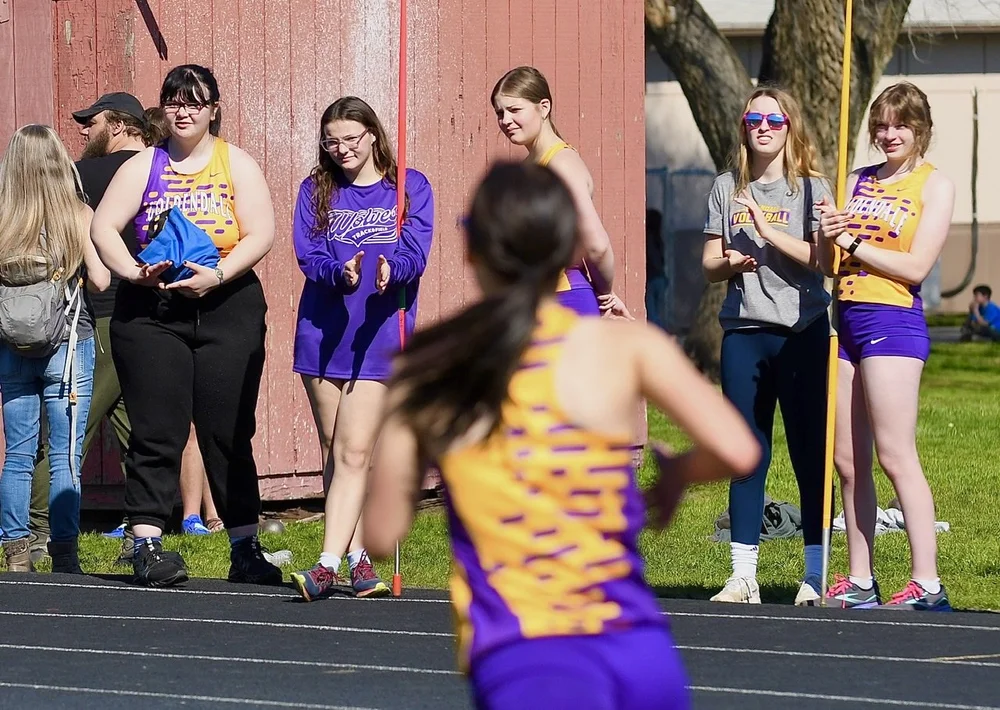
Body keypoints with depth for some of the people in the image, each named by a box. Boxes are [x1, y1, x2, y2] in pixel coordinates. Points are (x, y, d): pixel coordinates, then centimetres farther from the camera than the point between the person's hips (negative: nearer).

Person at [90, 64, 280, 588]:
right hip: (151, 312, 0)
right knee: (156, 432, -5)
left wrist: (217, 275, -16)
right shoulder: (144, 166, 9)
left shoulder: (236, 164, 7)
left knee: (230, 434, 2)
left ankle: (246, 549, 7)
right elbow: (104, 227, 1)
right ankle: (147, 545, -5)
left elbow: (261, 234, -2)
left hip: (227, 306, 0)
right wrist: (134, 271, -16)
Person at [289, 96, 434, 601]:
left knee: (355, 452, -12)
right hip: (322, 330, 3)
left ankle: (329, 564, -18)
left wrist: (390, 269, -29)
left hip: (378, 333, -3)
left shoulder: (409, 187, 4)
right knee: (334, 454, 7)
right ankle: (356, 557, 17)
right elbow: (308, 256, -3)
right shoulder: (316, 190, 9)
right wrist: (341, 272, -24)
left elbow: (415, 256, -7)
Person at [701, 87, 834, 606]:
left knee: (810, 452, -2)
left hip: (803, 333, -3)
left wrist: (768, 232, -16)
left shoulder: (811, 188, 2)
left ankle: (815, 574, 3)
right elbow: (709, 265, 11)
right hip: (744, 333, 3)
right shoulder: (727, 188, 11)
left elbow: (824, 260, -9)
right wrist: (730, 262, -11)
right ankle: (743, 576, 6)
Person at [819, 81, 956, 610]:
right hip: (846, 319, 7)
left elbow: (915, 267, -10)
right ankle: (859, 581, 11)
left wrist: (853, 242, -6)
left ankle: (927, 584, -12)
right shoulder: (857, 181, 16)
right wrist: (829, 235, -6)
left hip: (893, 322, -6)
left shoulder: (935, 185, -1)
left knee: (896, 456, -12)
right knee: (848, 461, 6)